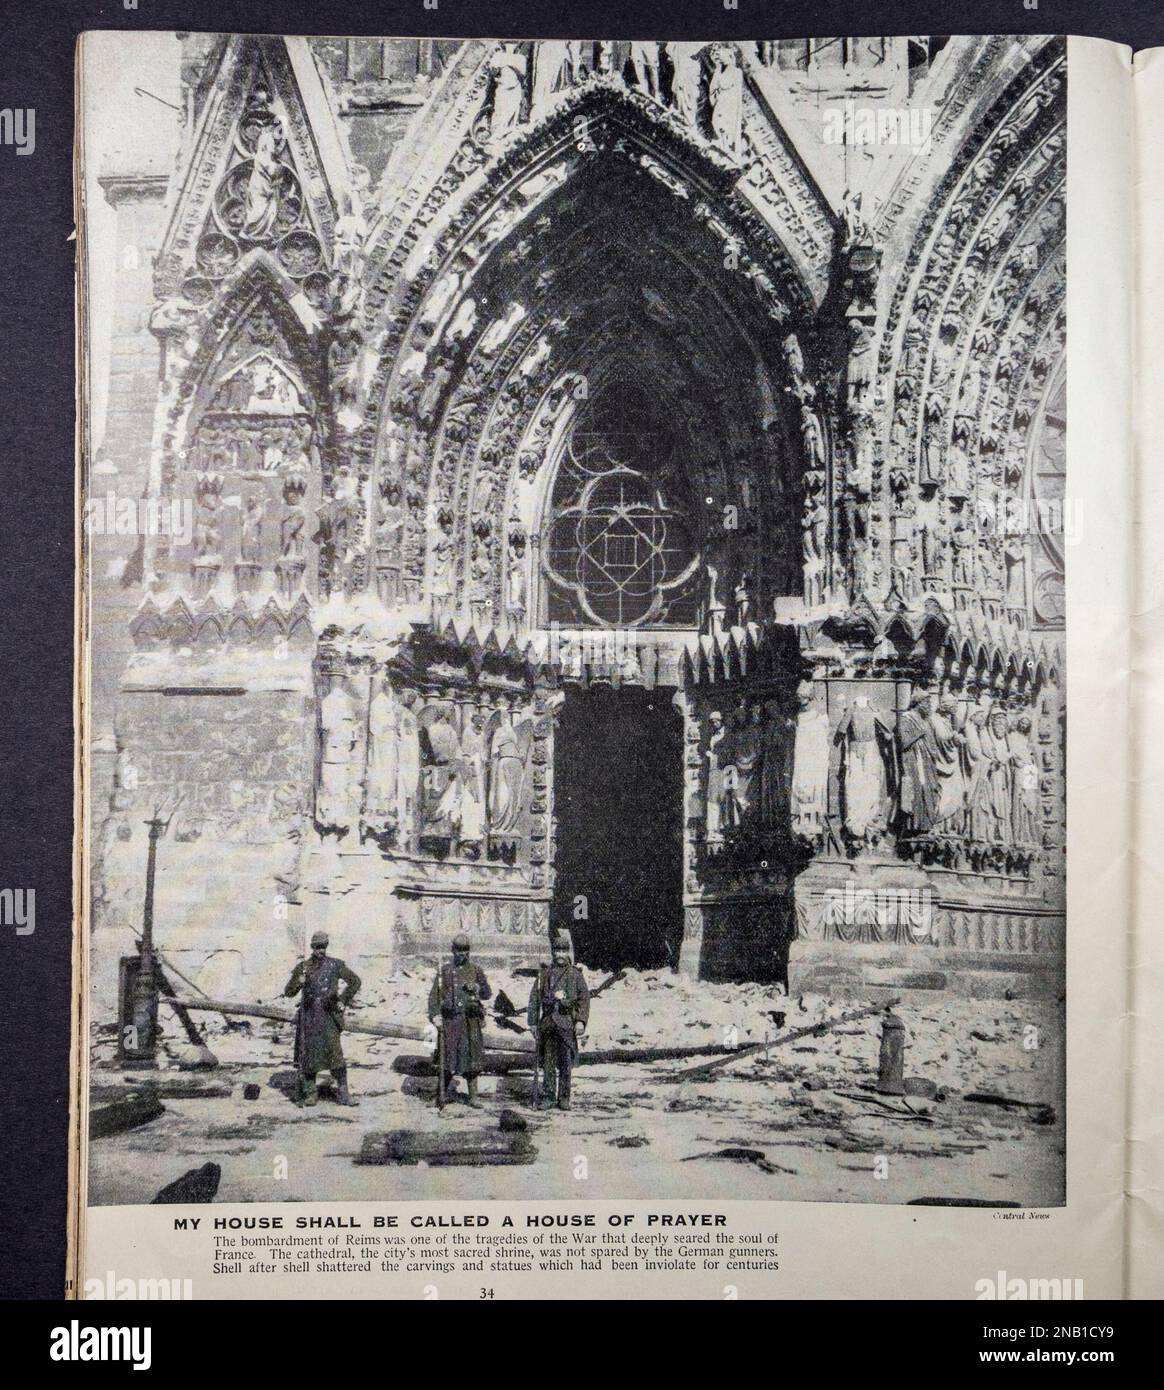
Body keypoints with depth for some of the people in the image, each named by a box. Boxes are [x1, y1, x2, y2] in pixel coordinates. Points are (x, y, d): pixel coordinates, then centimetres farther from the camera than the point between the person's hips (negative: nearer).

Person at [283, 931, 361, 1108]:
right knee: (308, 1055, 4)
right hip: (308, 1018, 2)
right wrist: (299, 982, -15)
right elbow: (288, 992, 6)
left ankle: (343, 1093, -6)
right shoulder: (302, 967, 5)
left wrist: (344, 1001, 1)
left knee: (335, 1053, -10)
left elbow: (355, 981, 9)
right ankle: (310, 1094, 14)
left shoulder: (335, 965, 1)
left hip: (328, 1017, -2)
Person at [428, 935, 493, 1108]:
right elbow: (434, 995, 2)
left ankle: (473, 1097, 8)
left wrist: (476, 988, -14)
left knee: (471, 1057, 2)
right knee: (447, 1057, 1)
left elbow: (488, 994, 7)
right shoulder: (444, 969, 4)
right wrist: (435, 1016, -9)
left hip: (470, 1021, 1)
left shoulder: (475, 969, 7)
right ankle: (442, 1094, 14)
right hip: (450, 1021, -1)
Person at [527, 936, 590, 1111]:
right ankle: (548, 1097, 8)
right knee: (548, 1062, 2)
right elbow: (534, 999, 10)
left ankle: (564, 1098, 11)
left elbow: (584, 998, 0)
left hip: (567, 1023, -1)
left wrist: (581, 1021, -10)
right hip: (547, 1022, 1)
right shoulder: (544, 973, 9)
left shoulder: (576, 974, 5)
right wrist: (533, 1022, 5)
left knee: (566, 1063, 3)